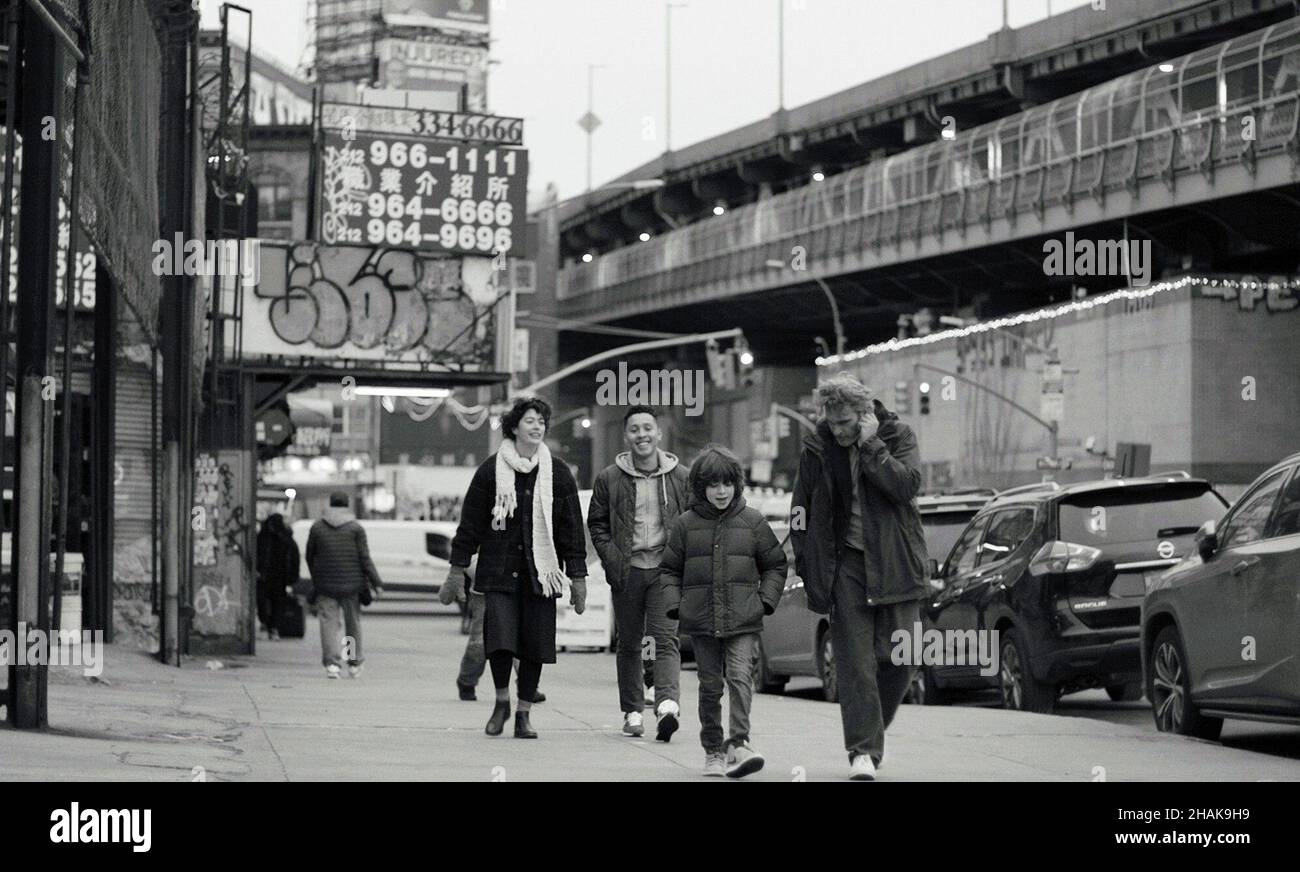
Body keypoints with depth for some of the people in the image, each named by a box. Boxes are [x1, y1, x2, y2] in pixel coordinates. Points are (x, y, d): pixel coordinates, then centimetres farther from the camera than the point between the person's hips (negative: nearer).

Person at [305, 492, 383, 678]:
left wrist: (315, 579, 24)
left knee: (329, 622, -1)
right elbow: (365, 558, -7)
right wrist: (376, 583, -2)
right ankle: (354, 663, 18)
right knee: (353, 623, 11)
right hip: (351, 584, -1)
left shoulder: (317, 527, 4)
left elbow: (309, 556, 11)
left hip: (325, 585, 1)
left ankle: (332, 663, -13)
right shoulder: (356, 528, -3)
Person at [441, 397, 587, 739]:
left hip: (541, 572, 1)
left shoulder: (558, 473, 6)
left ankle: (523, 714, 14)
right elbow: (470, 521, 7)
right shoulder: (491, 470, 3)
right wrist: (458, 567, 5)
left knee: (535, 643, 0)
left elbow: (572, 527, 8)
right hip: (499, 570, -1)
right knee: (500, 635, -13)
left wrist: (577, 576, 4)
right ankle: (502, 701, 11)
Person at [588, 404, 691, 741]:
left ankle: (667, 705, -28)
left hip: (666, 570, -1)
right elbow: (596, 523, 10)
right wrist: (611, 557, -4)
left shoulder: (681, 477, 4)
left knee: (666, 639, -14)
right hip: (627, 571, 1)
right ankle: (632, 711, 17)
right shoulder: (609, 479, 4)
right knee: (629, 644, 9)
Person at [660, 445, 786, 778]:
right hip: (701, 620, 1)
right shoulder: (685, 525, 6)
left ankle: (738, 744, -22)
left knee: (740, 677, -15)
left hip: (743, 619, -1)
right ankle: (713, 750, 16)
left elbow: (775, 564, 12)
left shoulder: (753, 522, 4)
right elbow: (669, 569, 13)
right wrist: (675, 604, 1)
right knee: (710, 685, 7)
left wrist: (766, 600, 1)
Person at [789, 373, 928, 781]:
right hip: (846, 566, 0)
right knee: (855, 662, -7)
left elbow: (906, 486, -17)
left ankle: (871, 732, 22)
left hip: (894, 564, 0)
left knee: (899, 660, 1)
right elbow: (800, 512, 10)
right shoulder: (817, 449, 3)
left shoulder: (897, 436, 0)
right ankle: (863, 750, -7)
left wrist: (870, 445, -18)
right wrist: (808, 569, 4)